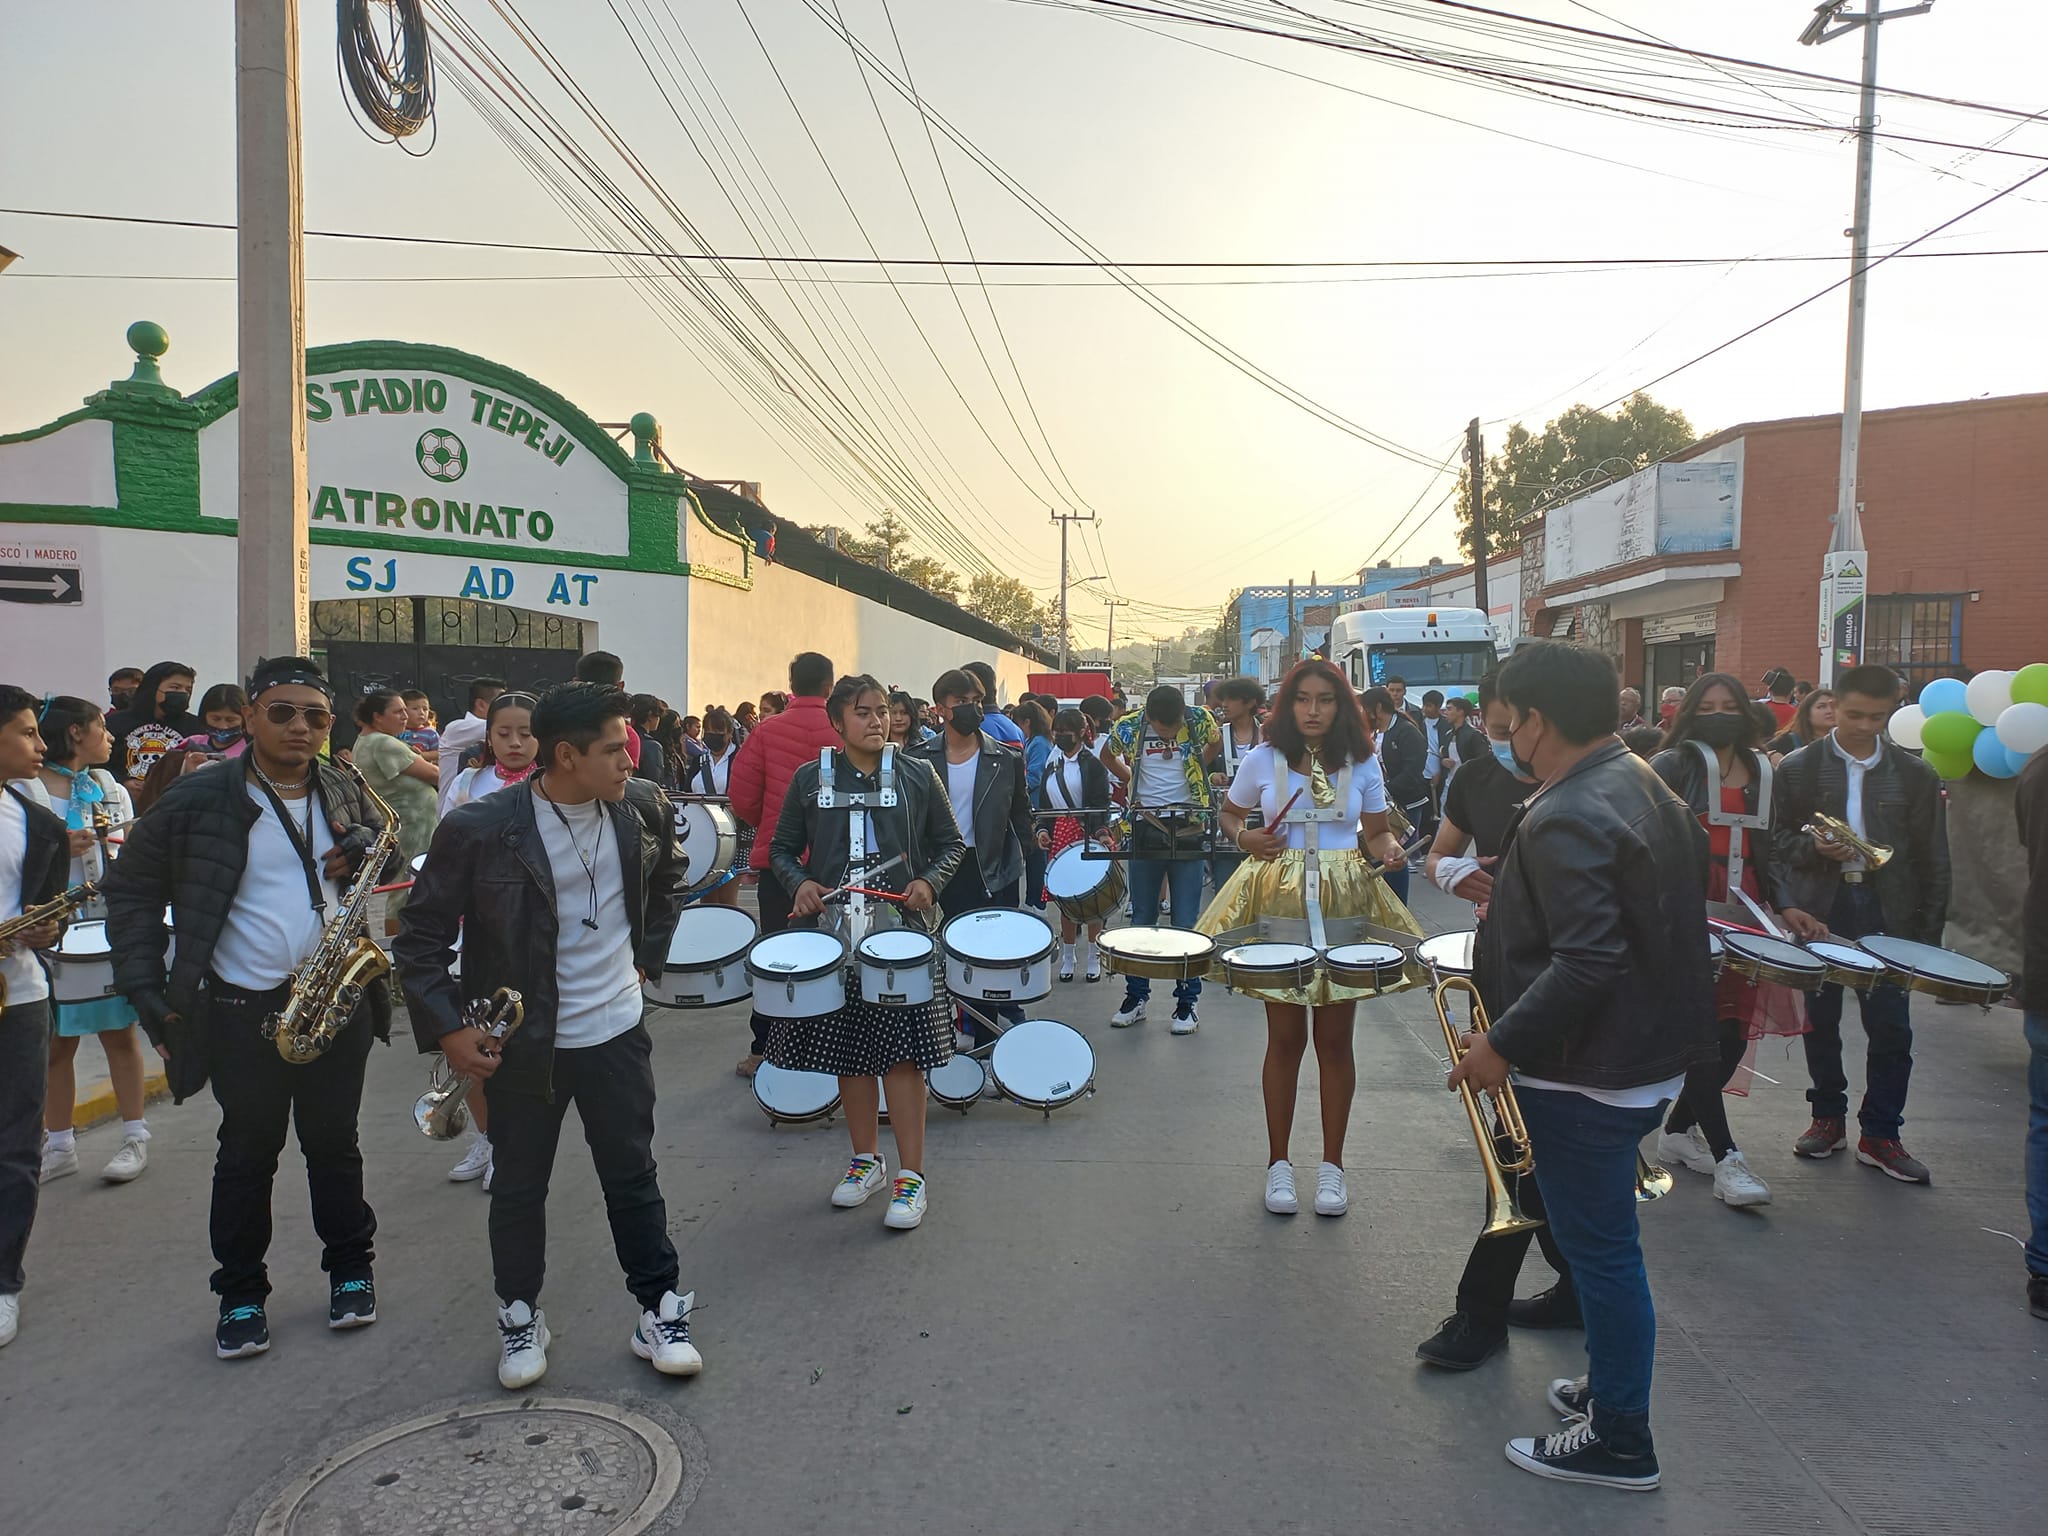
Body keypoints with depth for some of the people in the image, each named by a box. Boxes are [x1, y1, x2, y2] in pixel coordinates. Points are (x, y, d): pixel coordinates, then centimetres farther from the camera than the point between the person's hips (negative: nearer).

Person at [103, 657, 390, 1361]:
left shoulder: (347, 795, 4)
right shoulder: (198, 800, -7)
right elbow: (132, 890, 0)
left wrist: (365, 852, -4)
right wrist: (147, 990, -6)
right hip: (243, 1011, -2)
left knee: (333, 1142, 13)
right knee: (248, 1151, 10)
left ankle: (350, 1269, 30)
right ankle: (241, 1295, 26)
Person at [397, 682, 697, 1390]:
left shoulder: (642, 807, -6)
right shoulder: (479, 829, -17)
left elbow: (668, 879, 16)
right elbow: (421, 936, -9)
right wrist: (447, 1028, -13)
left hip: (617, 1031, 2)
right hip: (521, 1041, -2)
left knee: (633, 1176, 10)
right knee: (519, 1186, 14)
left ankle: (659, 1311, 25)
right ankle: (519, 1317, 34)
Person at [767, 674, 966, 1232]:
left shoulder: (917, 774, 2)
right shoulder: (810, 779, 4)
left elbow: (951, 844, 8)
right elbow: (783, 849, 11)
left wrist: (929, 882, -10)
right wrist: (799, 883, -9)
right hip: (833, 932, 2)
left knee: (902, 1051, -3)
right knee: (848, 1050, 10)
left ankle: (911, 1175, 8)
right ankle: (866, 1159, 29)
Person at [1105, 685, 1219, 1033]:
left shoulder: (1200, 720, -6)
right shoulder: (1130, 727, -4)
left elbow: (1215, 745, 17)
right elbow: (1108, 757, 17)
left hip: (1188, 831, -1)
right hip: (1147, 830, 1)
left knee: (1186, 922, 1)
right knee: (1142, 919, 9)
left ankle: (1187, 1003, 12)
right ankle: (1135, 997, 20)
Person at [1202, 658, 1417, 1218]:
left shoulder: (1362, 762, 2)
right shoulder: (1262, 760, -1)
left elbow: (1376, 832, 7)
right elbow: (1229, 815, 11)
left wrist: (1391, 851, -16)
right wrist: (1245, 837, -10)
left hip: (1345, 905, 1)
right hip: (1278, 905, -1)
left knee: (1335, 1037, 7)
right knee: (1285, 1036, 4)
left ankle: (1332, 1165, 21)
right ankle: (1279, 1163, 20)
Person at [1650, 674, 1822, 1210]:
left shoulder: (1761, 773, 15)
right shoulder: (1672, 765, -4)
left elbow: (1762, 853, 20)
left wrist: (1784, 907, 9)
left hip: (1742, 917, 7)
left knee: (1736, 1032, 7)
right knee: (1707, 1031, -9)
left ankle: (1678, 1132, 24)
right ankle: (1725, 1157, -1)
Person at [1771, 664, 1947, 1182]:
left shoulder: (1914, 775, 4)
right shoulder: (1799, 768, 1)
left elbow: (1931, 858, 5)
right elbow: (1779, 838, 2)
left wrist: (1930, 930, 0)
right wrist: (1814, 849, -19)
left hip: (1887, 911, 0)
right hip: (1820, 906, 0)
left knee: (1891, 1028, 0)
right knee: (1820, 1020, 9)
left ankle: (1880, 1135, 13)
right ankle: (1829, 1118, 25)